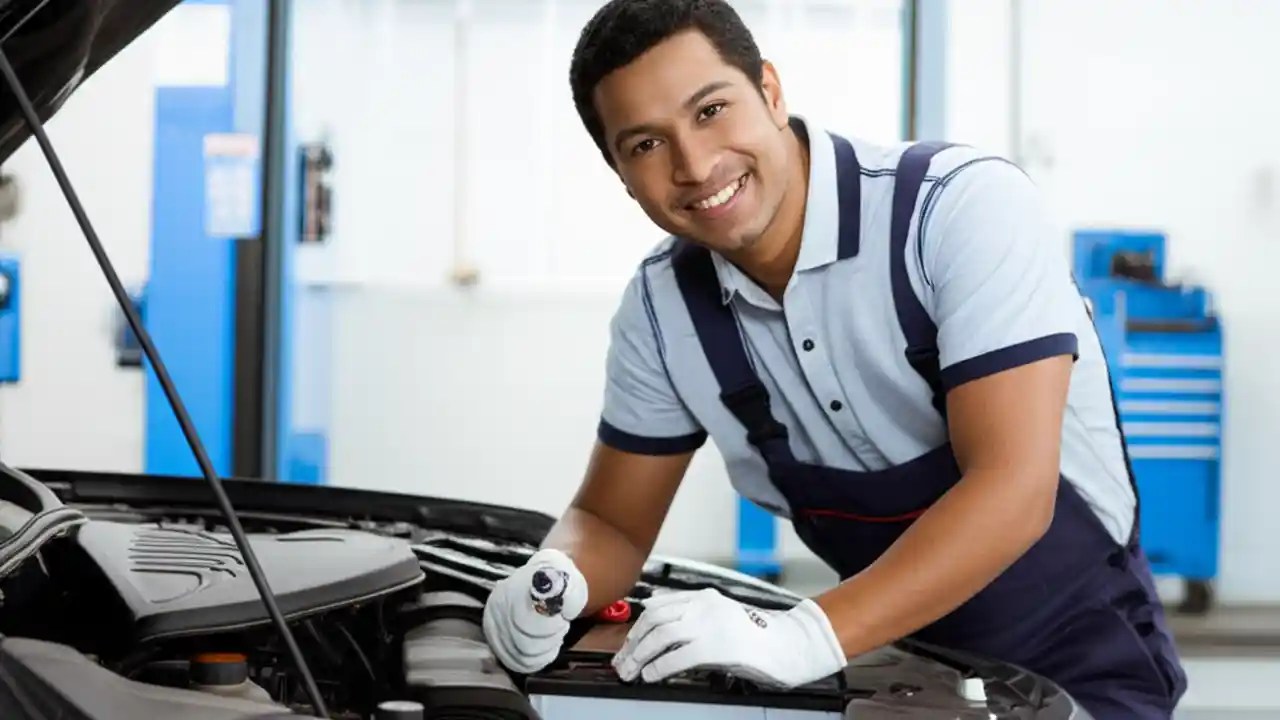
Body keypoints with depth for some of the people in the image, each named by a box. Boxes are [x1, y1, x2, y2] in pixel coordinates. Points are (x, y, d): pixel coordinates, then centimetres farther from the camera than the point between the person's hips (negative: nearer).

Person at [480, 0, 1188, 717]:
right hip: (903, 660, 5)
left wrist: (803, 637, -38)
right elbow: (611, 521, 5)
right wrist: (555, 584, -18)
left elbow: (1013, 491, -28)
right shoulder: (662, 307, -5)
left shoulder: (966, 204, -21)